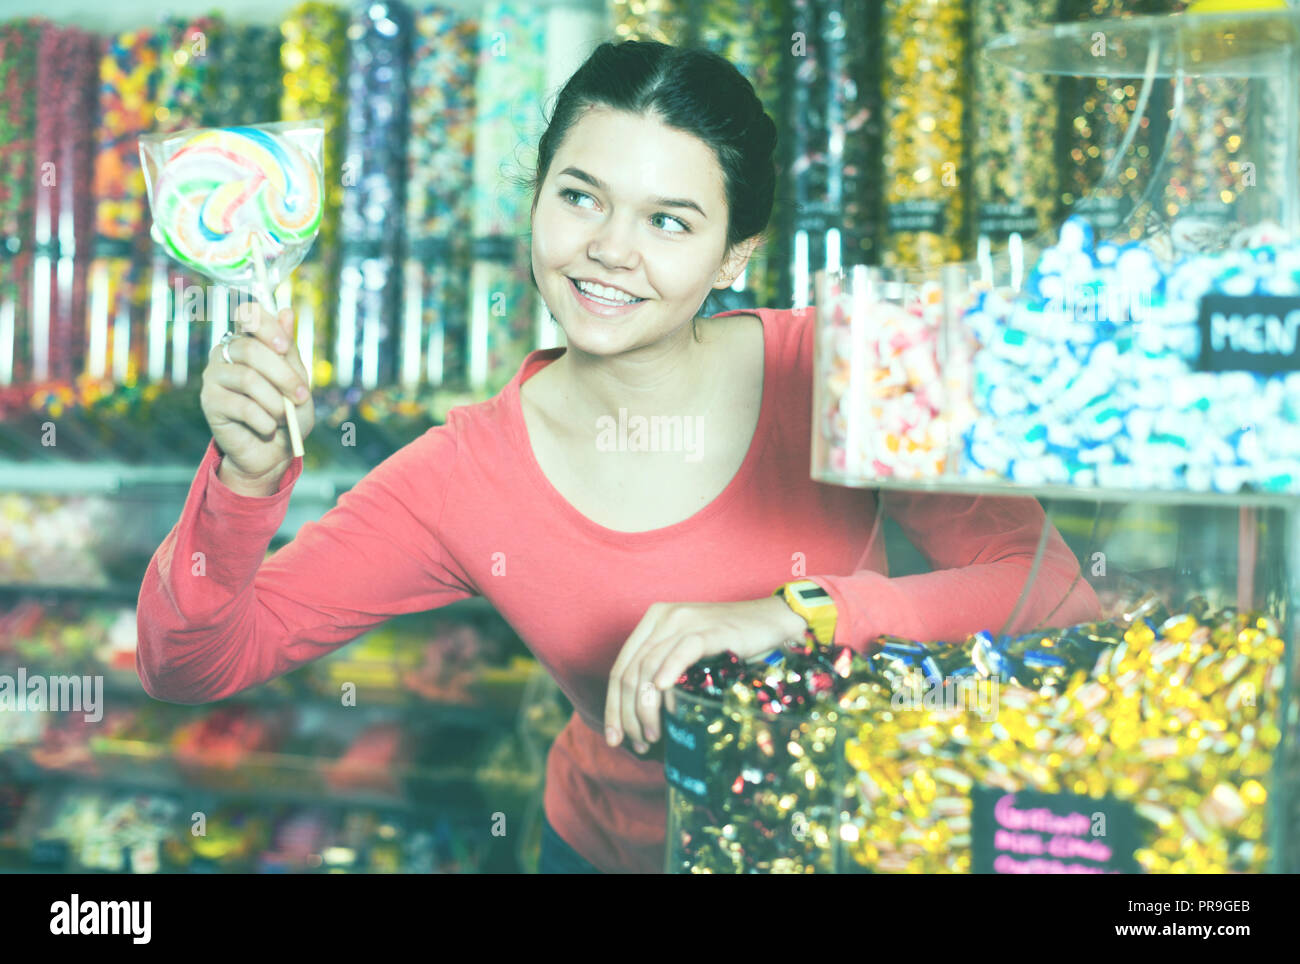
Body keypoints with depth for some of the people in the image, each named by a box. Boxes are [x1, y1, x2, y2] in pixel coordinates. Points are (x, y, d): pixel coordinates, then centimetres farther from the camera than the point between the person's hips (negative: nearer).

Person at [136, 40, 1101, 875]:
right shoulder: (469, 476, -12)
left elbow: (1056, 590, -19)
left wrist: (796, 612, -31)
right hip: (614, 850, 1)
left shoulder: (832, 372, -15)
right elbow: (193, 665, -9)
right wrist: (248, 480, -27)